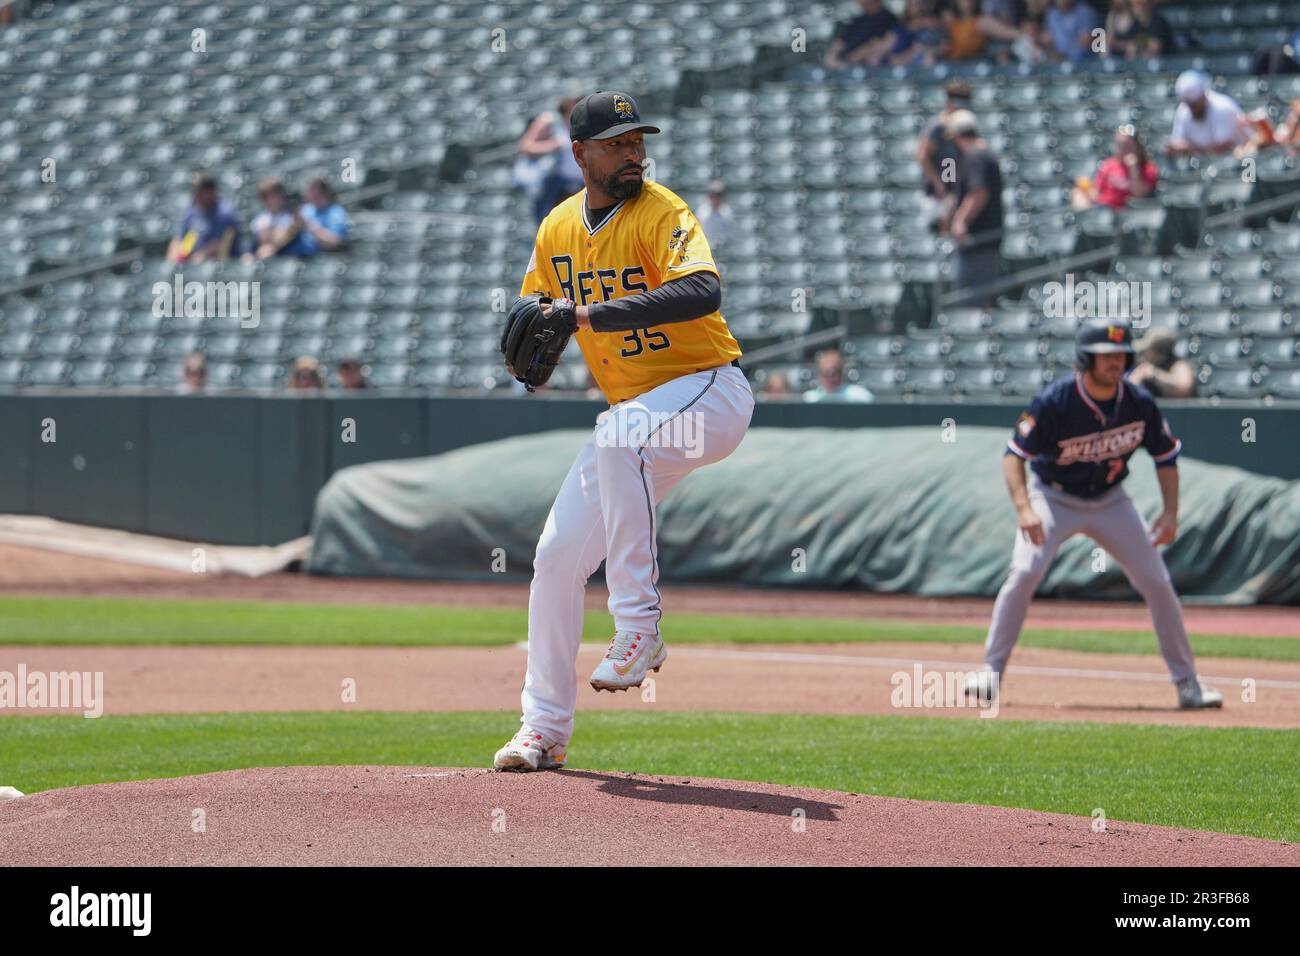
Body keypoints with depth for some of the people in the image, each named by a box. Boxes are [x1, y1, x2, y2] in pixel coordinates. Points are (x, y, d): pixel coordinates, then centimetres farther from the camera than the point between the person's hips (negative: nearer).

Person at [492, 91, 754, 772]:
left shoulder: (663, 215, -16)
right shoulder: (557, 229, 5)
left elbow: (703, 292, -35)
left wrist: (589, 313, -38)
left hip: (711, 393, -7)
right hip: (635, 414, 7)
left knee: (620, 436, -38)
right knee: (557, 555, 2)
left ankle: (638, 629, -33)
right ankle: (544, 728, 13)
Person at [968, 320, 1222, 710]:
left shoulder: (1139, 403, -14)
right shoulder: (1054, 401, -24)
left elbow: (1166, 456, 0)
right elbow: (1014, 453, -22)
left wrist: (1170, 513, -11)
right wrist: (1023, 509, -36)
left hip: (1110, 502, 3)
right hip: (1053, 498, -3)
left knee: (1158, 583, -2)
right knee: (1025, 573, -23)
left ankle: (1187, 682, 10)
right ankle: (991, 672, -12)